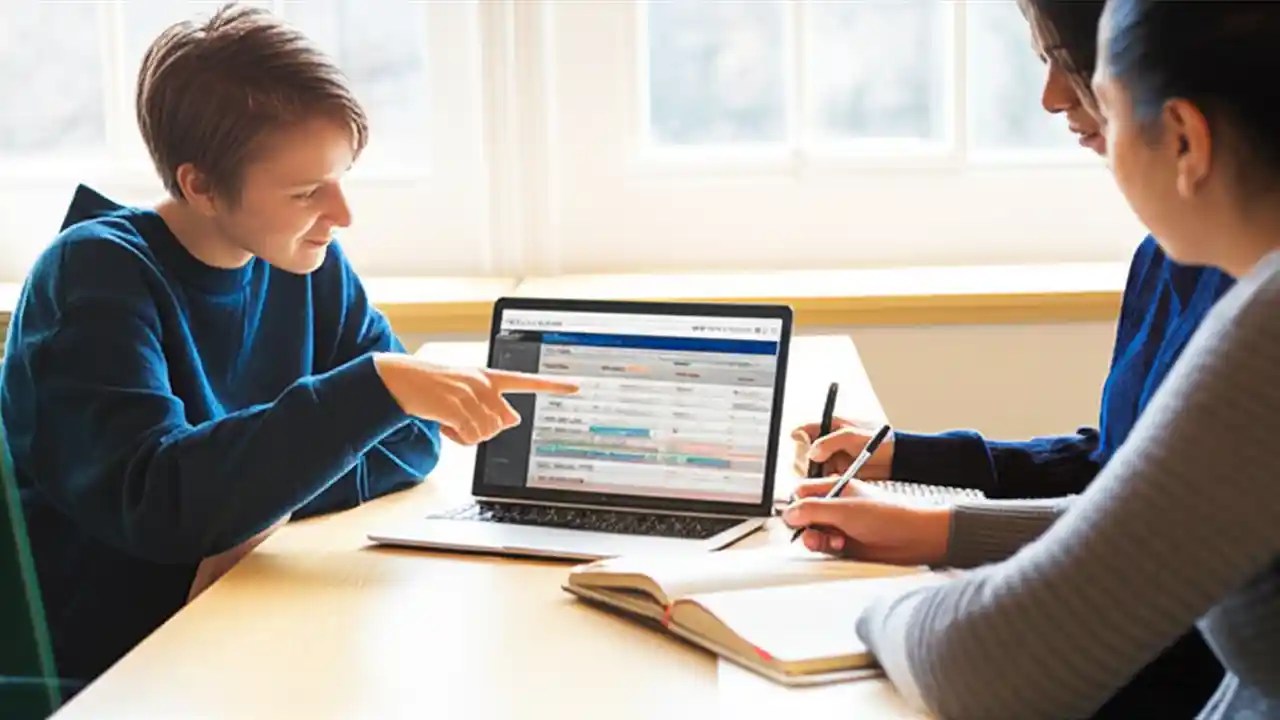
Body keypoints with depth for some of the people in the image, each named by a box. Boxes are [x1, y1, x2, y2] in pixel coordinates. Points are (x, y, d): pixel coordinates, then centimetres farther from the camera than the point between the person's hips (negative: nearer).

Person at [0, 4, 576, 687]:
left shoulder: (308, 263, 0)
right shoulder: (95, 275, -17)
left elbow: (412, 440, -3)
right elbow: (157, 499, -30)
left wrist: (263, 495, -20)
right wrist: (376, 386, -34)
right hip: (104, 664, -5)